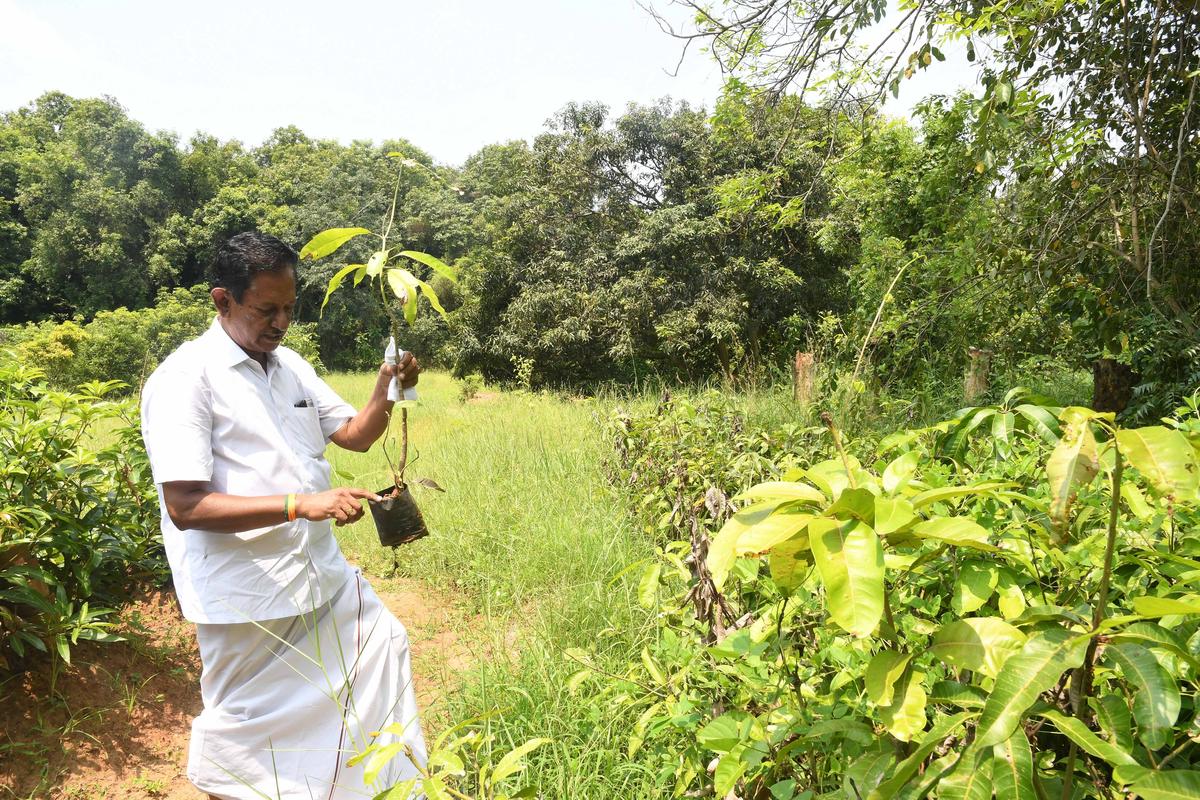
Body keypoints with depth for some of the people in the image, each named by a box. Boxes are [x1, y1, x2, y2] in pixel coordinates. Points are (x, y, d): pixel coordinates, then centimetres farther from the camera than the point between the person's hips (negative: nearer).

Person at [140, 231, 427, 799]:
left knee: (382, 644, 17)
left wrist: (386, 391, -6)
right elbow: (185, 507, -22)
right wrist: (300, 504, -30)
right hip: (246, 594, -7)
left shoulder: (291, 365, 7)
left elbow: (355, 434, 14)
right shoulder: (184, 378, -16)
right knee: (243, 725, 9)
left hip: (321, 573, 7)